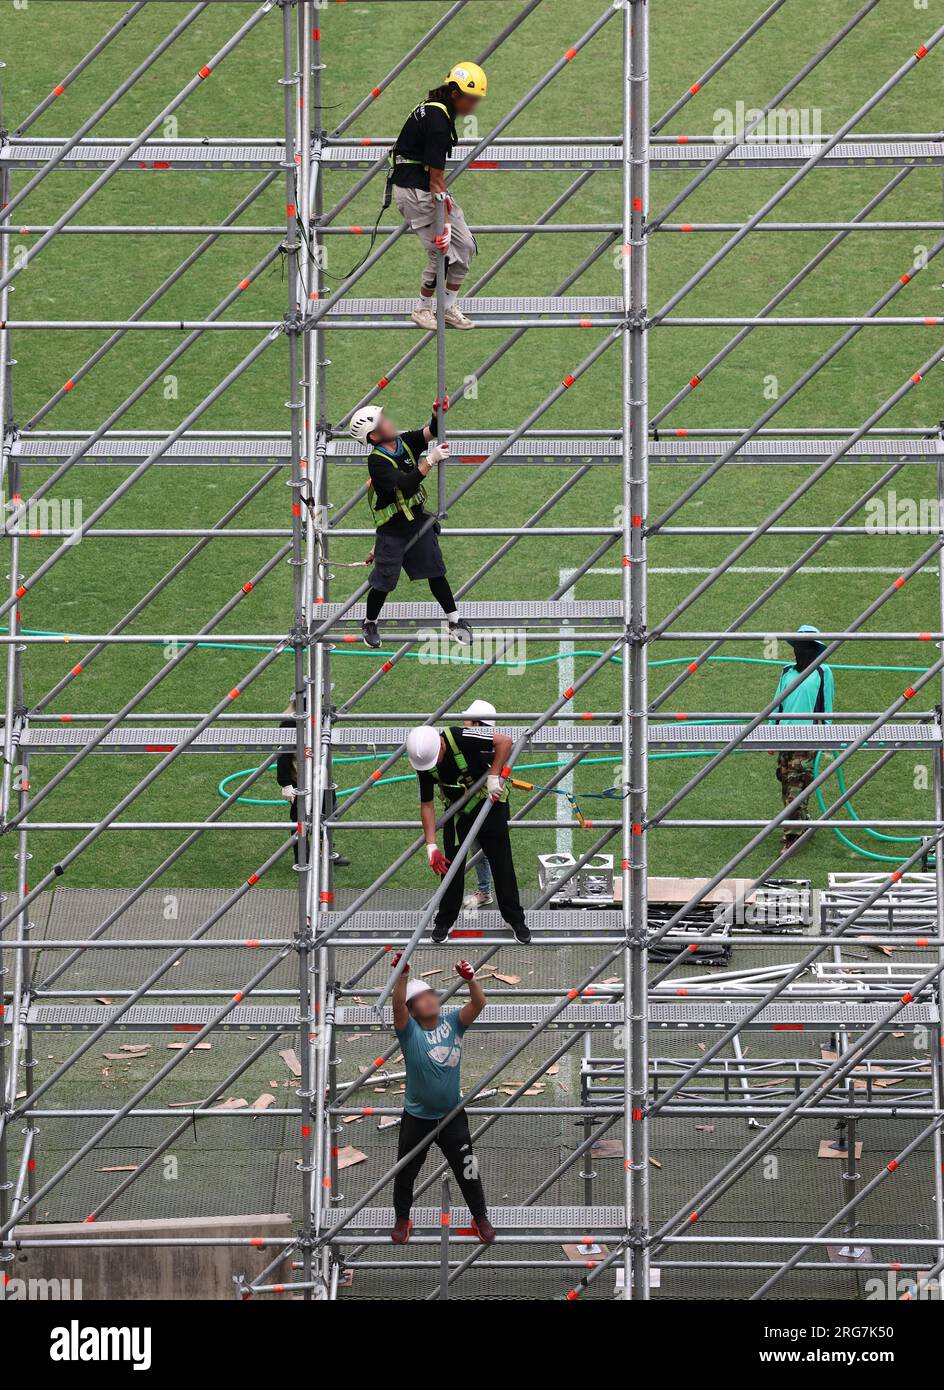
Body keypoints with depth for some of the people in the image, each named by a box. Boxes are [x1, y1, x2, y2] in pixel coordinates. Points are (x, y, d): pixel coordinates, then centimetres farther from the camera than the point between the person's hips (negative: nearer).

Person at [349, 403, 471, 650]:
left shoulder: (405, 442, -3)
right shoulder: (377, 461, -23)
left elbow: (430, 431, -13)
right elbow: (406, 485, -34)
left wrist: (437, 413, -33)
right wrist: (430, 460, -34)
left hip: (418, 520, 5)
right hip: (392, 529, -5)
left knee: (435, 571, 6)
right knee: (383, 582, 5)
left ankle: (455, 621, 13)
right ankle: (369, 624, 27)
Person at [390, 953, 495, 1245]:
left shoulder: (452, 1022, -7)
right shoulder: (409, 1030, -14)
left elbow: (479, 1003, -22)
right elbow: (397, 1005, -33)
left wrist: (470, 979, -41)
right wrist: (403, 977, -50)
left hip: (452, 1115, 1)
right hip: (417, 1118, -1)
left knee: (467, 1171, 10)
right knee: (406, 1172, 13)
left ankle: (480, 1218, 29)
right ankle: (402, 1219, 35)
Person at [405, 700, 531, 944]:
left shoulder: (460, 738, -31)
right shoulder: (423, 763, -17)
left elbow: (505, 741, -30)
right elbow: (427, 804, -9)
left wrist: (493, 776, -31)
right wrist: (431, 846, -13)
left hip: (490, 803, -3)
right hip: (457, 812, 3)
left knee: (501, 863, 3)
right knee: (451, 865, 6)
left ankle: (515, 918, 16)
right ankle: (446, 920, 22)